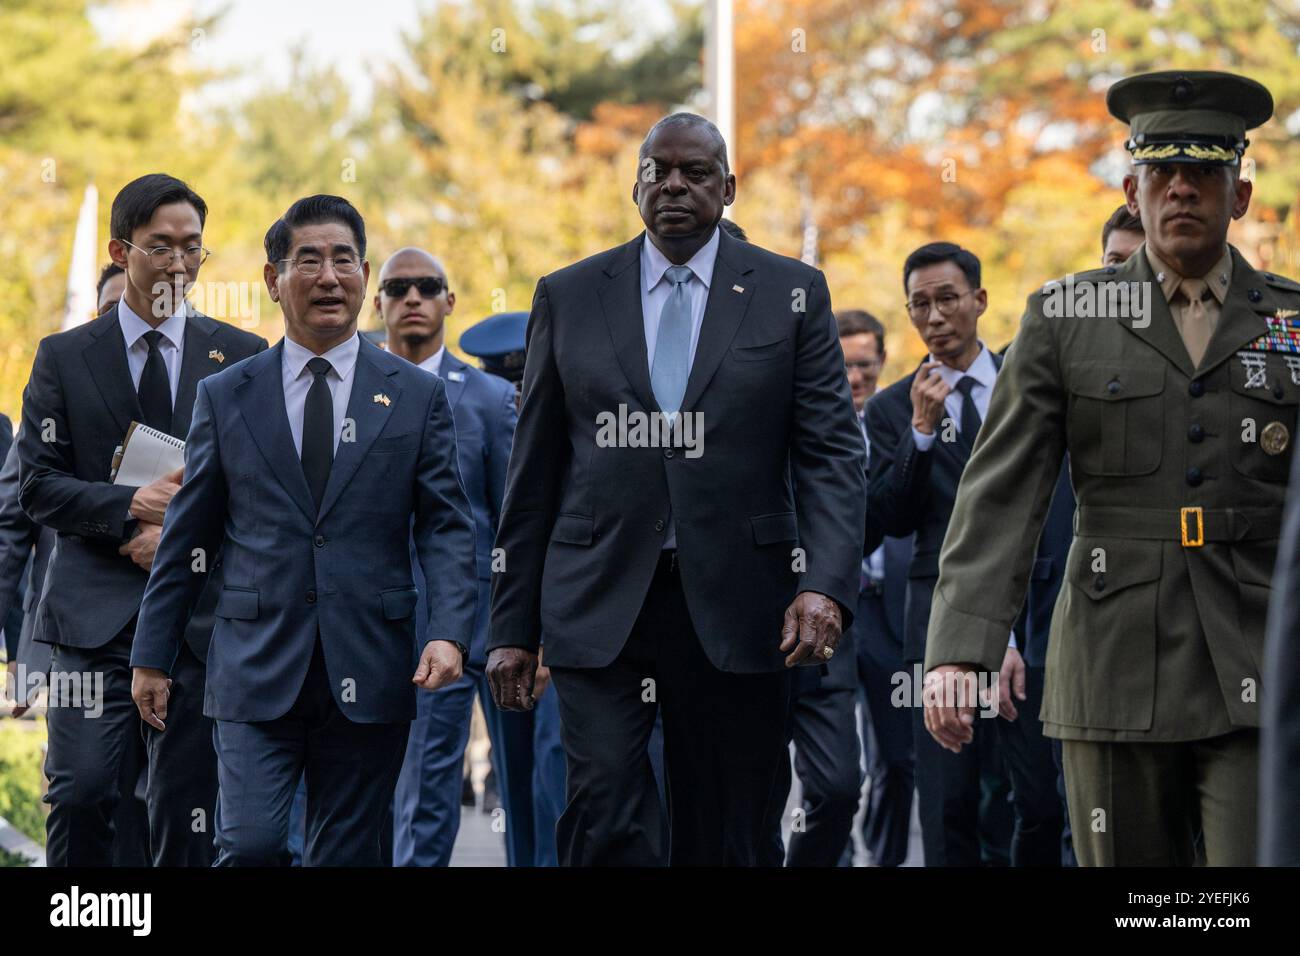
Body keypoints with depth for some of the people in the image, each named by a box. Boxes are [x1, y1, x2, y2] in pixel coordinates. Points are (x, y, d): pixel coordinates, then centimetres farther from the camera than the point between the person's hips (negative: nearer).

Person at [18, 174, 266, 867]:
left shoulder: (242, 359, 9)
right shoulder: (64, 358, 8)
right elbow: (38, 486, 2)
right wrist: (130, 506, -13)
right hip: (95, 614, -1)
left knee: (187, 809, 2)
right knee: (80, 793, -11)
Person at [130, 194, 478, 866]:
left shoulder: (416, 396, 7)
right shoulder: (225, 397, 8)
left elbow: (446, 527, 3)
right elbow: (187, 534, 11)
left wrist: (449, 633, -13)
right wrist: (152, 655, 9)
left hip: (367, 680, 0)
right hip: (256, 670, 0)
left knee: (347, 855, 5)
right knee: (250, 844, -15)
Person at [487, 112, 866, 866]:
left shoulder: (792, 293, 6)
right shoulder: (569, 296, 9)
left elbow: (832, 454, 0)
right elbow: (535, 471, 10)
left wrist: (827, 586, -17)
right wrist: (512, 626, 6)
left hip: (735, 608, 0)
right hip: (600, 606, 0)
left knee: (724, 842, 5)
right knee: (607, 823, -15)